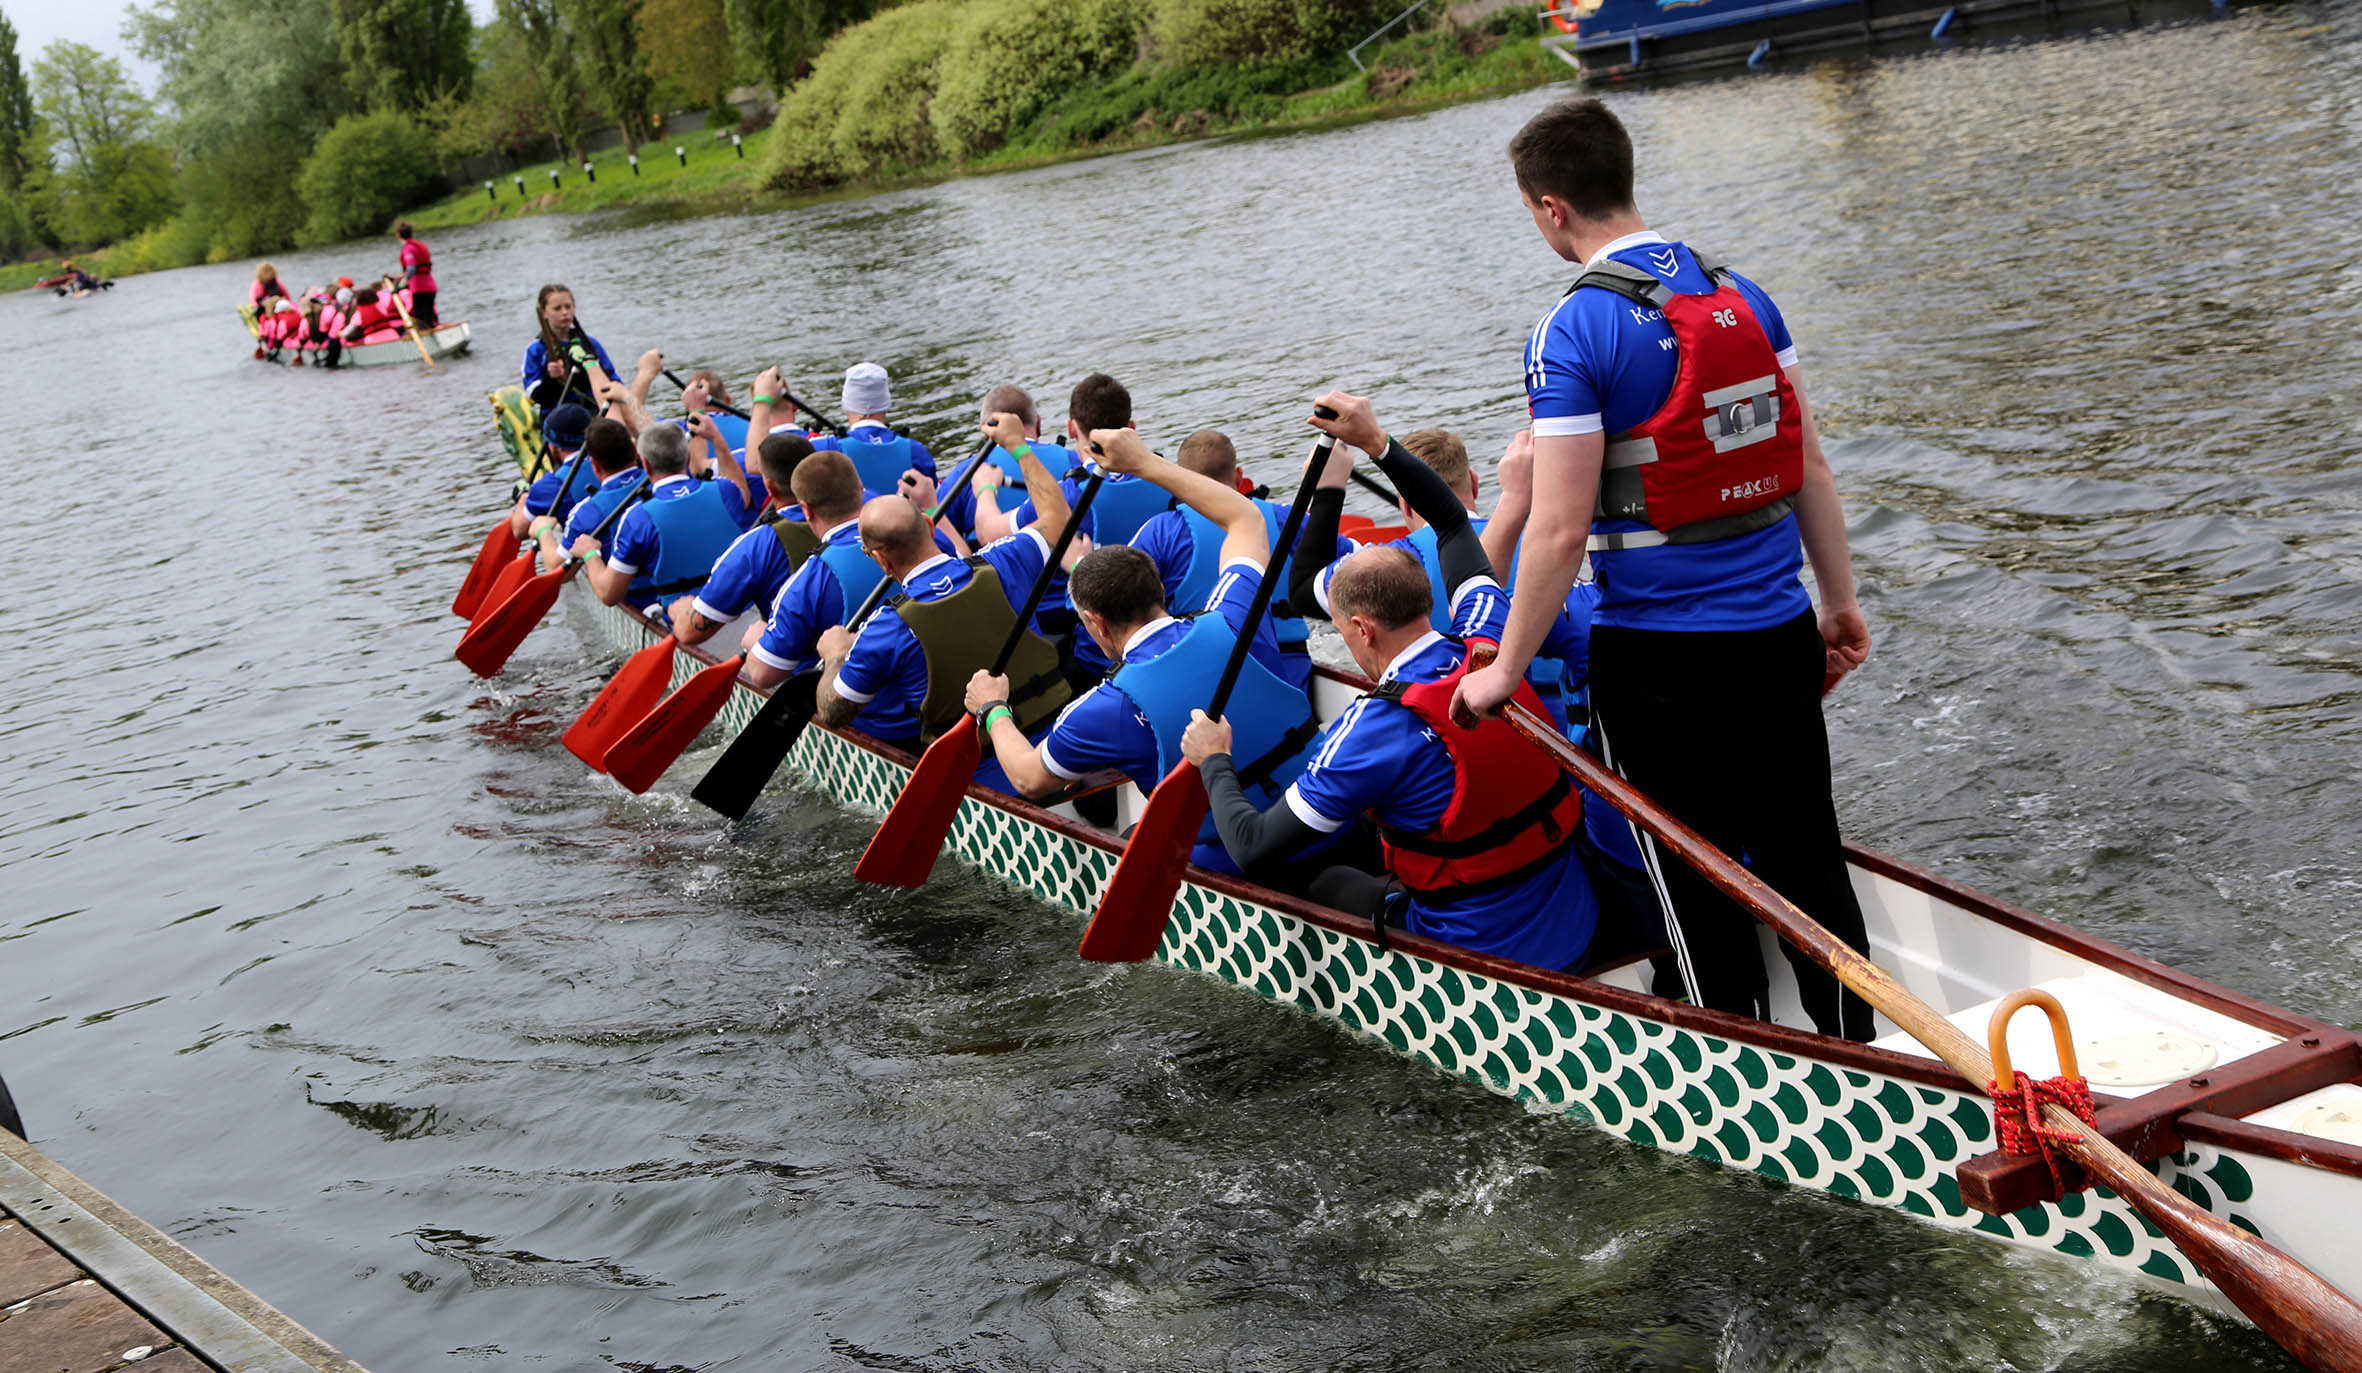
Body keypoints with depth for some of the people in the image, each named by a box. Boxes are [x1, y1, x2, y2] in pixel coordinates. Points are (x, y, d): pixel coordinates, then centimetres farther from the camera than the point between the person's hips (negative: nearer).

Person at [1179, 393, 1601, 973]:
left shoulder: (1374, 730, -23)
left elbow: (1252, 847, -16)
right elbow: (1455, 525, 15)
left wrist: (1214, 761, 2)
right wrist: (1377, 441, 17)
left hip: (1488, 959, -6)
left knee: (1330, 885, 21)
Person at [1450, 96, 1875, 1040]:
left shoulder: (1571, 334, -15)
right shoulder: (1742, 295, 5)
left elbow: (1560, 528, -18)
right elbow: (1810, 468, 8)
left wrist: (1506, 669, -8)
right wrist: (1841, 602, 17)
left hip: (1658, 656, -6)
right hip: (1780, 634, 6)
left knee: (1698, 886, 10)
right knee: (1807, 859, 17)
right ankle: (1855, 1046, 28)